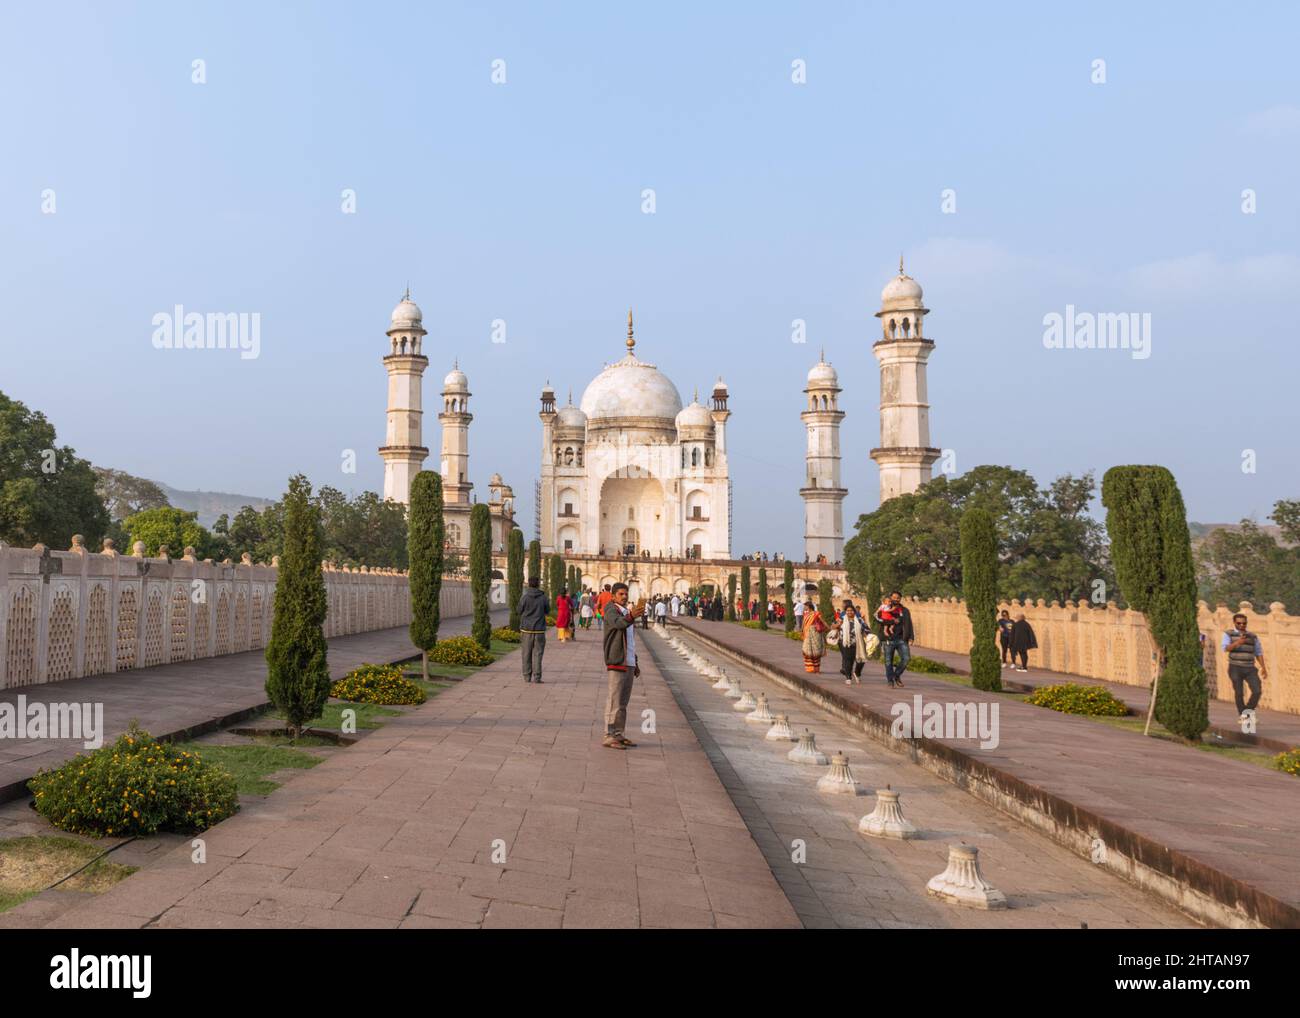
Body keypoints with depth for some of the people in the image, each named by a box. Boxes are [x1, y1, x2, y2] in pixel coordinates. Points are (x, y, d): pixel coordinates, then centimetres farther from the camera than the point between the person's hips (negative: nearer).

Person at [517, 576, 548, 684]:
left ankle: (527, 677, 10)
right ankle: (536, 677, 1)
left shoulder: (524, 598, -8)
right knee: (537, 654, 4)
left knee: (526, 654, 8)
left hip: (526, 630, 0)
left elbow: (519, 612, 3)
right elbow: (546, 611, 7)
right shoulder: (543, 598, -6)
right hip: (539, 630, 0)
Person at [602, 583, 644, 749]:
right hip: (617, 662, -9)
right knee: (615, 701, -9)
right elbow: (618, 623, -33)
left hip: (629, 663, 9)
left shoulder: (626, 612, 20)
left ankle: (618, 734, 18)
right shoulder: (611, 611, -8)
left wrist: (635, 662, 21)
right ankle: (609, 737, -7)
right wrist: (631, 616, -53)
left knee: (623, 701, 12)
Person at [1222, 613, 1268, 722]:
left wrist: (1263, 668, 7)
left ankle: (1249, 711, 12)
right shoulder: (1228, 634, 0)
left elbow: (1258, 652, 16)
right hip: (1235, 668, -3)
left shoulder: (1253, 636, 12)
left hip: (1250, 669, 3)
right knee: (1238, 692, -4)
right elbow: (1225, 648, -15)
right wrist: (1237, 643, -33)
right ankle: (1241, 714, 14)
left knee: (1257, 690, -11)